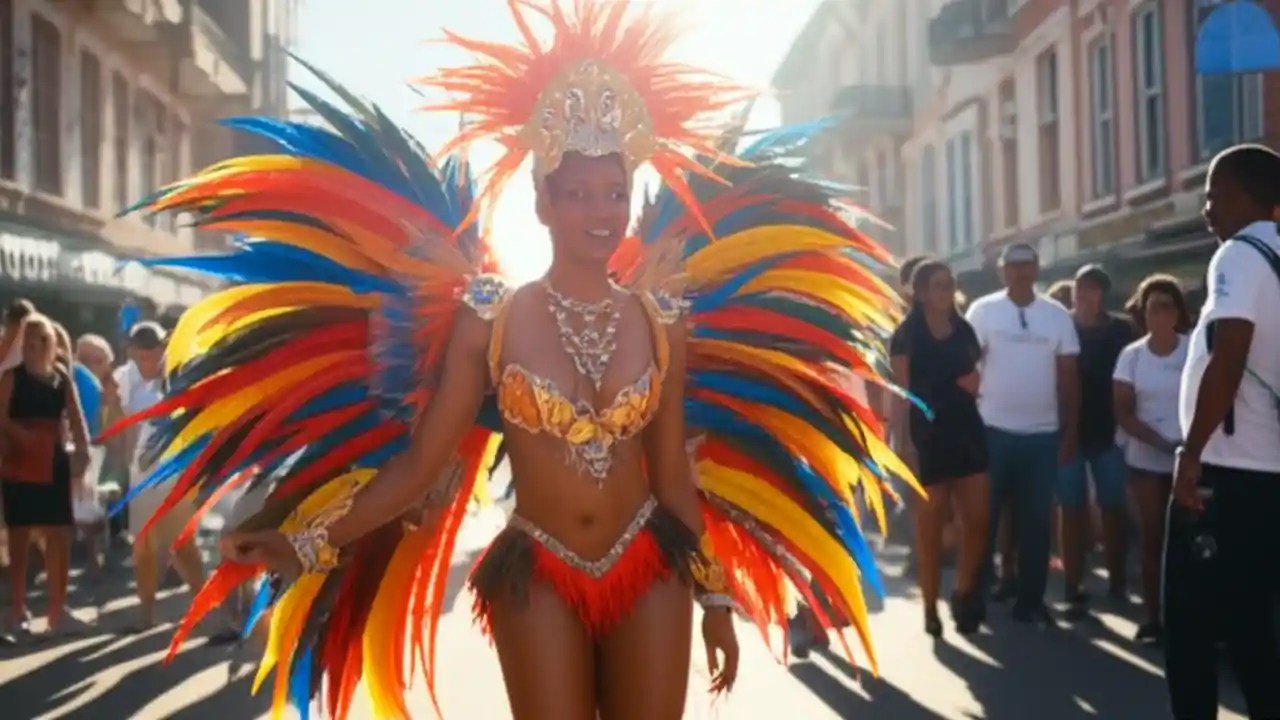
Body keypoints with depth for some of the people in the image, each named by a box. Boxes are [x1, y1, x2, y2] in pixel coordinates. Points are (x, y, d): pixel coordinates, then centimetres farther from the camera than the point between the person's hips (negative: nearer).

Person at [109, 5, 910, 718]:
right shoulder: (489, 320, -7)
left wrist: (714, 595, 10)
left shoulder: (662, 322, 1)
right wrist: (309, 543, -16)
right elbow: (421, 463, -7)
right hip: (538, 578, -2)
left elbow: (674, 471, 7)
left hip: (649, 572, 2)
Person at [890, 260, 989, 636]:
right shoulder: (907, 335, -3)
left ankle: (964, 594, 17)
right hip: (927, 435, -4)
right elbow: (903, 391, -6)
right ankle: (930, 607, 12)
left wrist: (974, 385, -1)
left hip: (967, 429, 4)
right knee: (930, 526, 3)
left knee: (978, 520, -1)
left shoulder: (964, 330, 11)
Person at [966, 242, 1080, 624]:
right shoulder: (982, 310, -2)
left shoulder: (1057, 315, 4)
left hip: (1043, 434, 2)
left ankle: (1031, 600, 16)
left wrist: (1070, 433, 5)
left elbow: (1068, 376, 7)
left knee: (1035, 522, 8)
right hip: (993, 431, -2)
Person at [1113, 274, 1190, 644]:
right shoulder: (1132, 355, 3)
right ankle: (1152, 616, 8)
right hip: (1146, 461, 2)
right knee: (1152, 540, 4)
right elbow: (1123, 413, 0)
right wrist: (1160, 441, -14)